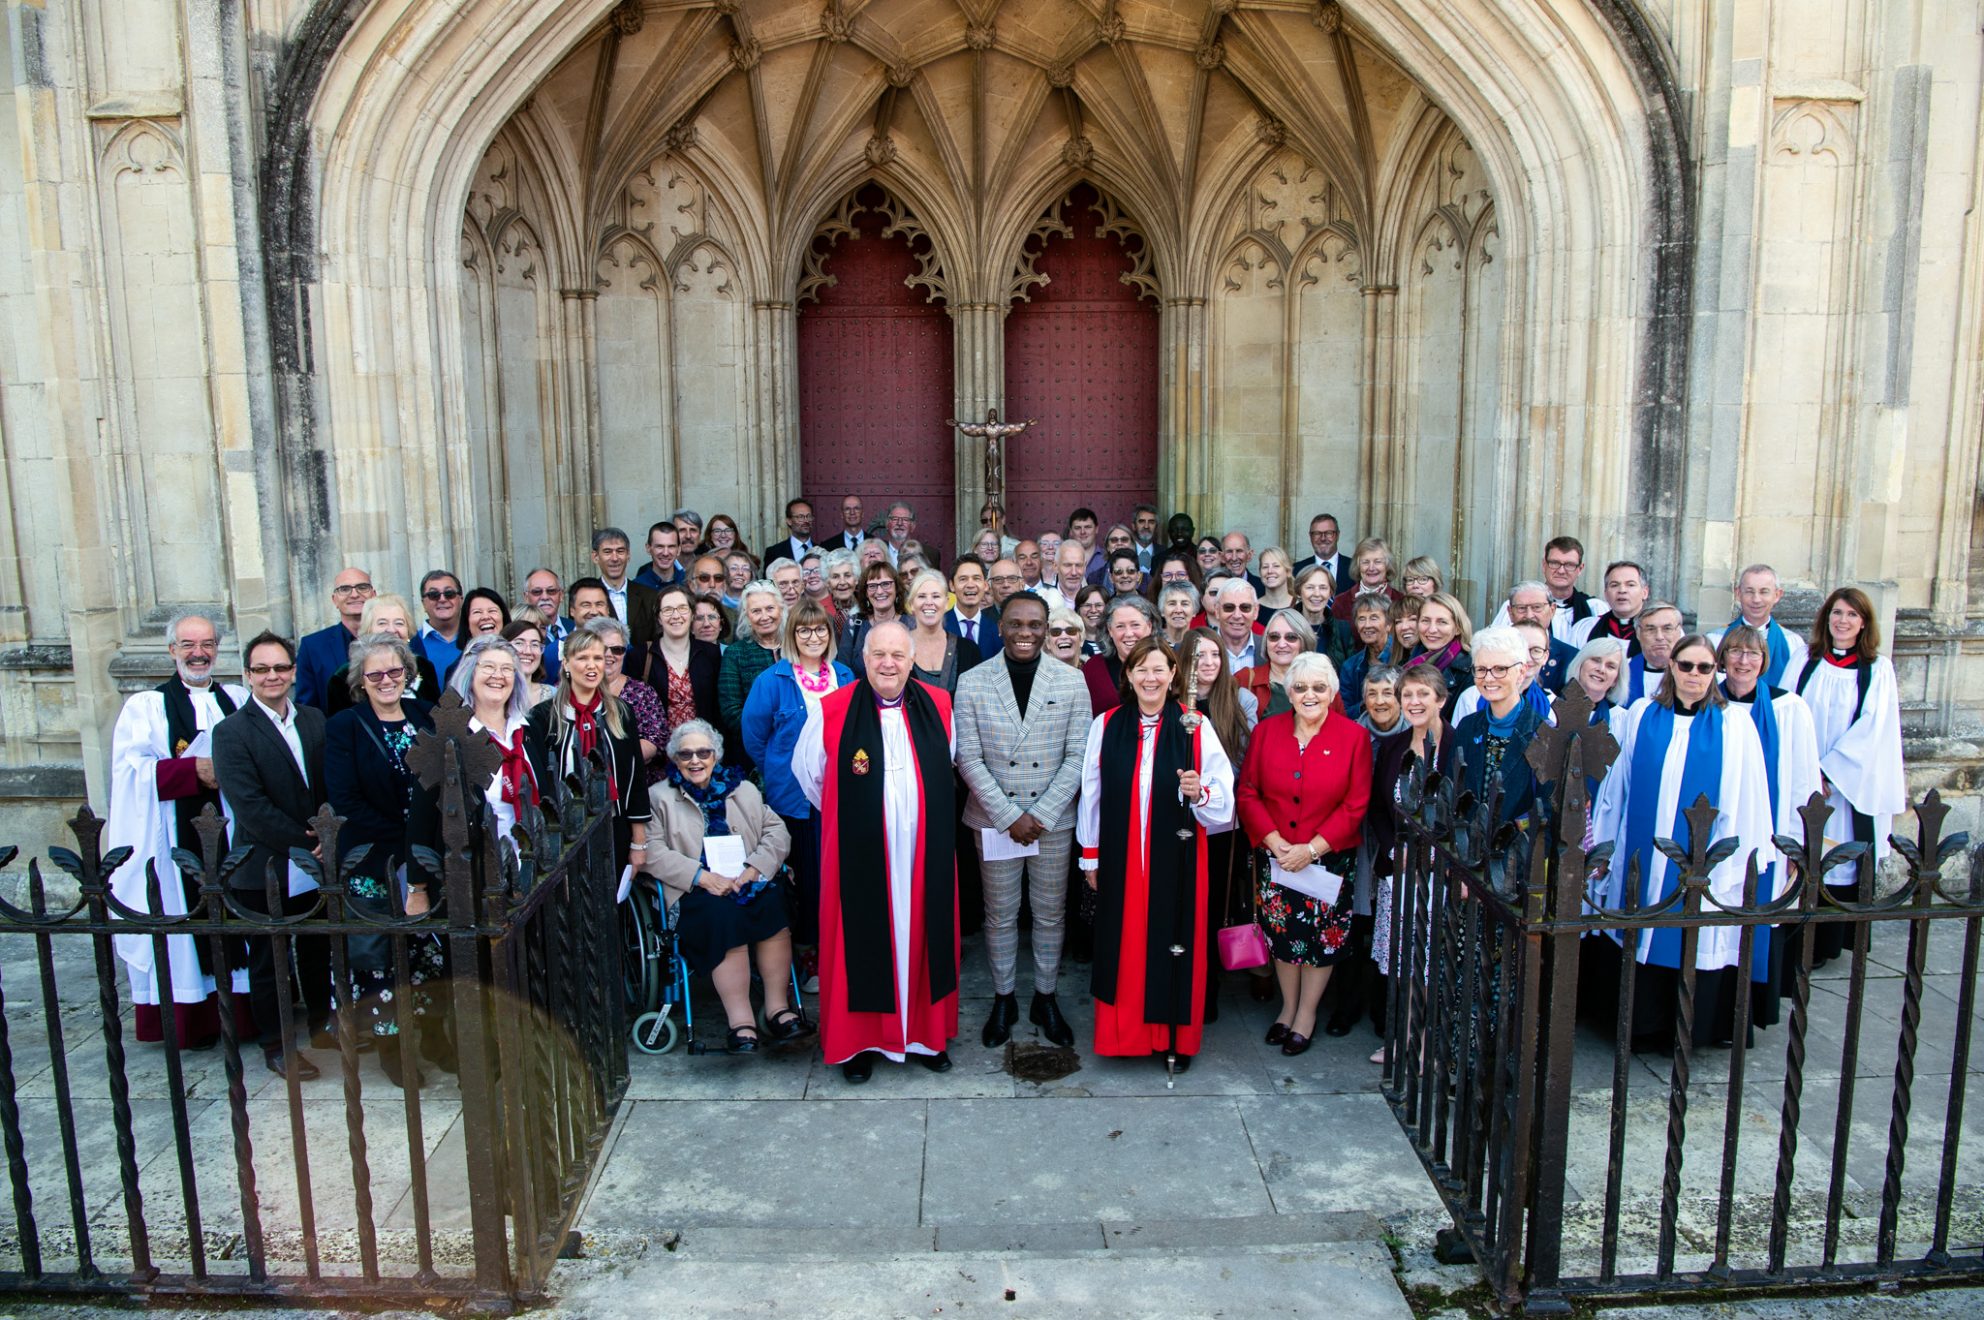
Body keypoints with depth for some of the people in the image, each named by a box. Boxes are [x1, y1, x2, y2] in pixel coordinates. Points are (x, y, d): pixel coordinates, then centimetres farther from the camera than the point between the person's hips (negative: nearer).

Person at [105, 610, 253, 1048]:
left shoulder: (239, 699, 13)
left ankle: (243, 1011, 11)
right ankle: (193, 1022, 7)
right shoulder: (145, 707, 5)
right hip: (178, 841, -2)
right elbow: (131, 770, -7)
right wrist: (195, 770, -16)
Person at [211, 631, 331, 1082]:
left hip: (315, 865, 5)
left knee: (318, 949, 17)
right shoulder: (232, 731, -10)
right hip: (265, 870, -4)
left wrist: (326, 836, -9)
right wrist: (306, 842, -17)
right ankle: (276, 1045, 21)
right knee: (268, 959, 9)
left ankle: (321, 1024, 34)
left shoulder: (315, 721, 7)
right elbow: (250, 806, -17)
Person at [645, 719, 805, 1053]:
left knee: (771, 903, -31)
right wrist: (702, 876, -14)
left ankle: (777, 1008, -25)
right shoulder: (658, 797, 13)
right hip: (696, 891, -2)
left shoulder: (743, 789, 21)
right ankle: (740, 1021, -31)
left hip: (748, 882, 2)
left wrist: (754, 868, -9)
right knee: (723, 915, -34)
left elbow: (776, 831, 11)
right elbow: (651, 851, -1)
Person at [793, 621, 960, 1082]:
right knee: (862, 942, 5)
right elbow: (806, 772, 6)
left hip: (924, 854, 3)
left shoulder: (938, 706, 0)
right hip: (860, 854, -2)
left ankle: (926, 1032, 27)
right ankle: (859, 1041, 20)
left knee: (922, 937, 11)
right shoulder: (832, 711, -8)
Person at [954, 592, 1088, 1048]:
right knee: (1000, 916, 11)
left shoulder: (1071, 683, -2)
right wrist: (1010, 816, -12)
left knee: (1051, 914, 12)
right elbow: (968, 758, -6)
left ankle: (1045, 998, 29)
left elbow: (1077, 757, -3)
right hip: (995, 818, 0)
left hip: (1053, 820, 1)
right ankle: (1003, 1000, 28)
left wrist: (1040, 815, -12)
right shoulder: (972, 683, -4)